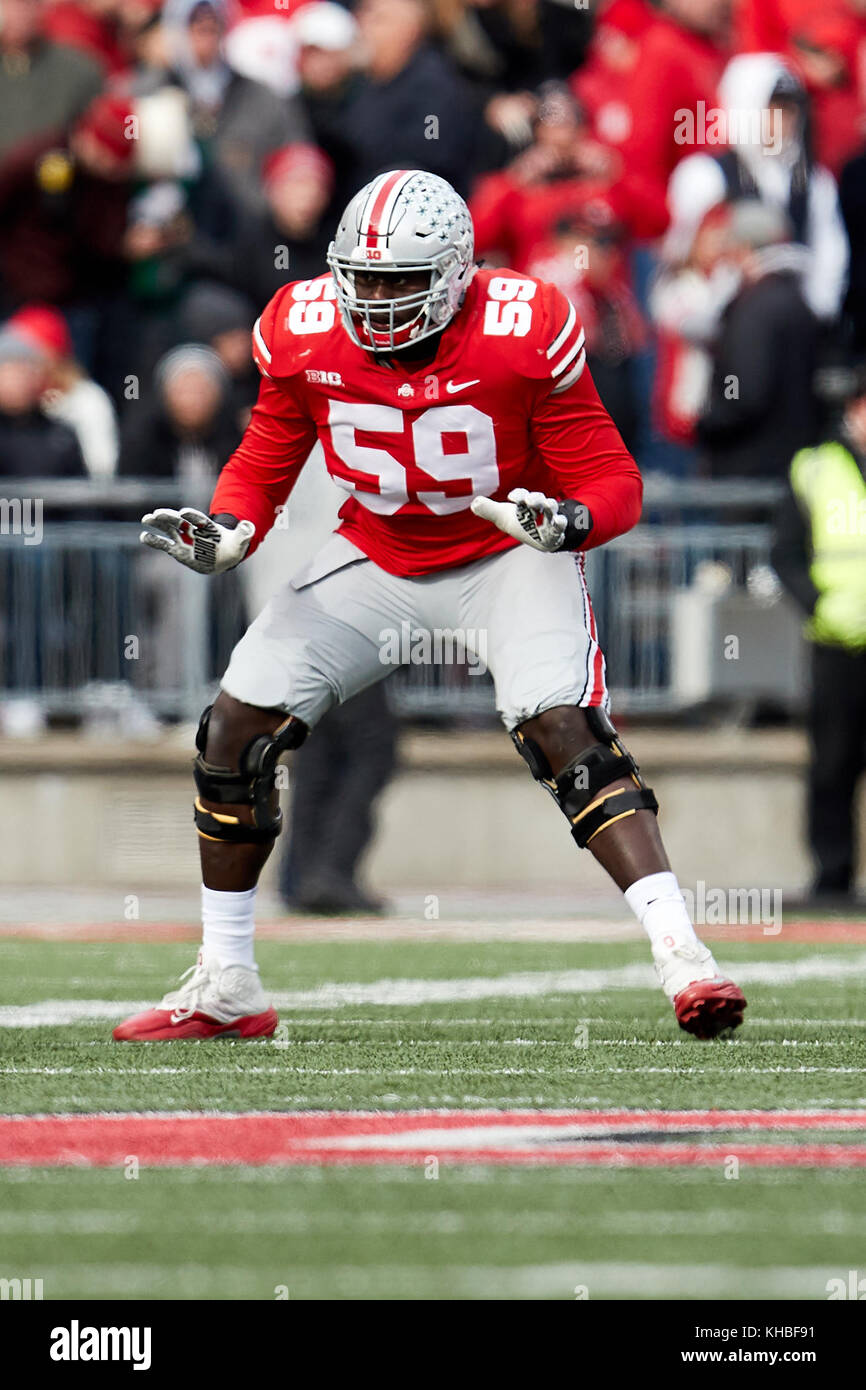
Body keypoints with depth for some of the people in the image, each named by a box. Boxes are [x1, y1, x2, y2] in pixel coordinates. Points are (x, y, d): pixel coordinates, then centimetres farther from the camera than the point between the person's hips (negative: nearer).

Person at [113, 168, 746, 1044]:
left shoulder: (523, 336, -24)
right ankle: (225, 990, 11)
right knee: (237, 726, -3)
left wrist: (567, 521, -40)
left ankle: (681, 958, -29)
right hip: (376, 556, 4)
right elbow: (263, 464, 2)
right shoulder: (304, 333, -14)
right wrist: (227, 531, -19)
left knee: (559, 726, -28)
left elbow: (612, 485, -18)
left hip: (508, 553, -4)